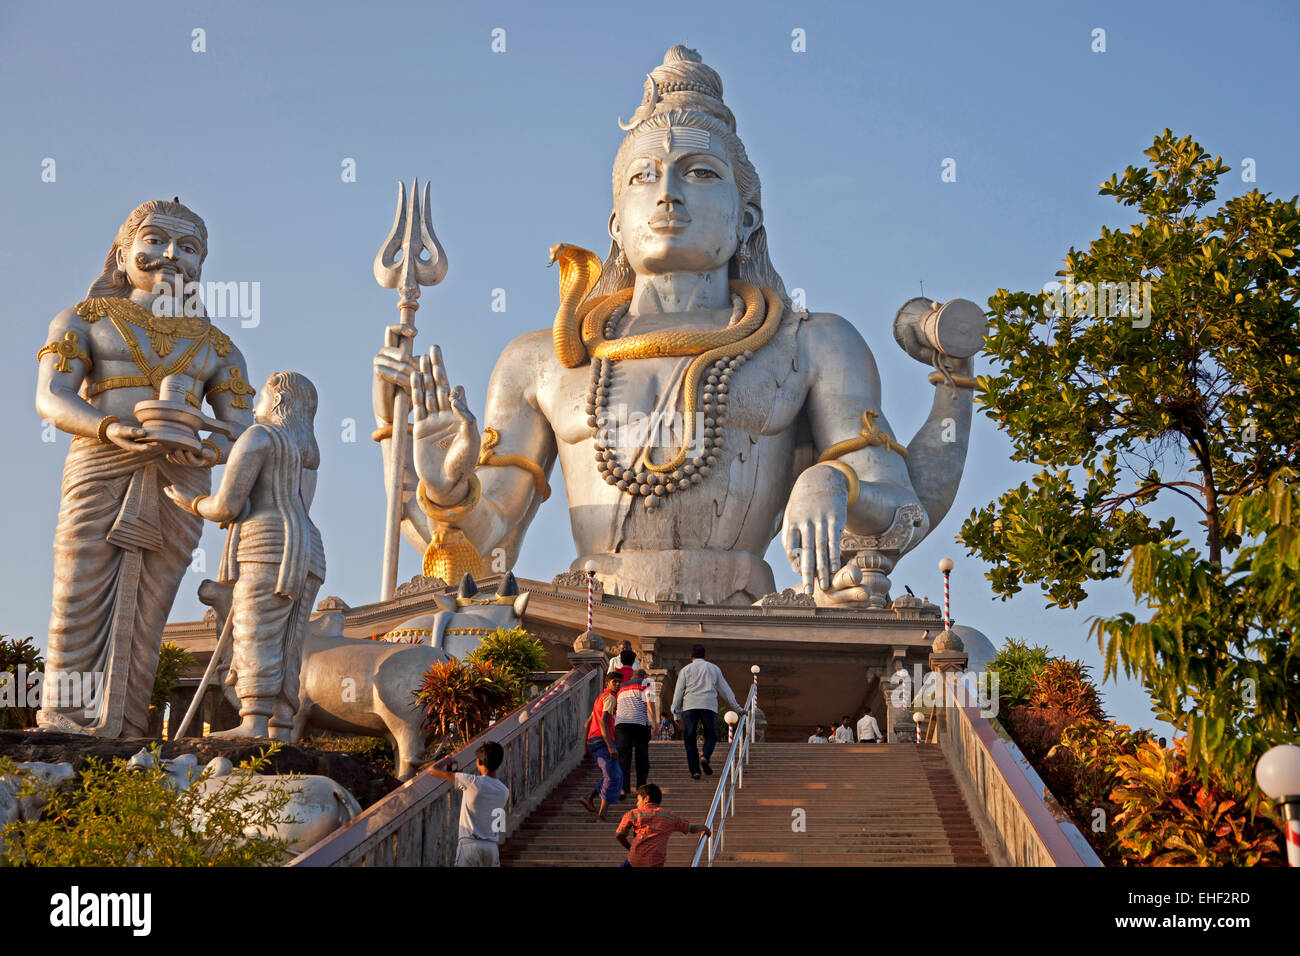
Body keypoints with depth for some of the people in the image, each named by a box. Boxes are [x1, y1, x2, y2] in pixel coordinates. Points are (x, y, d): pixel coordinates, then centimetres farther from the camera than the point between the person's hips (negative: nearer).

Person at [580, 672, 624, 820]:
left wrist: (587, 745, 32)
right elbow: (603, 722, -20)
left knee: (617, 775, 15)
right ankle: (602, 813, -13)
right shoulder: (610, 697, -8)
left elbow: (588, 723, 27)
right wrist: (610, 746, -25)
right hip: (602, 741, -10)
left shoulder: (601, 697, 23)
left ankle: (589, 798, 8)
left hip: (593, 741, 10)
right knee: (613, 777, -9)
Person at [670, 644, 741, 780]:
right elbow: (724, 689, 18)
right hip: (709, 706, 0)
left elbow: (678, 692, 7)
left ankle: (694, 770, -2)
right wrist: (737, 708, 24)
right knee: (711, 736, 10)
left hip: (690, 706, 0)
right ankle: (705, 757, -19)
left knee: (689, 739, 5)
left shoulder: (686, 670, 12)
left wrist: (676, 713, 12)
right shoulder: (714, 668, 16)